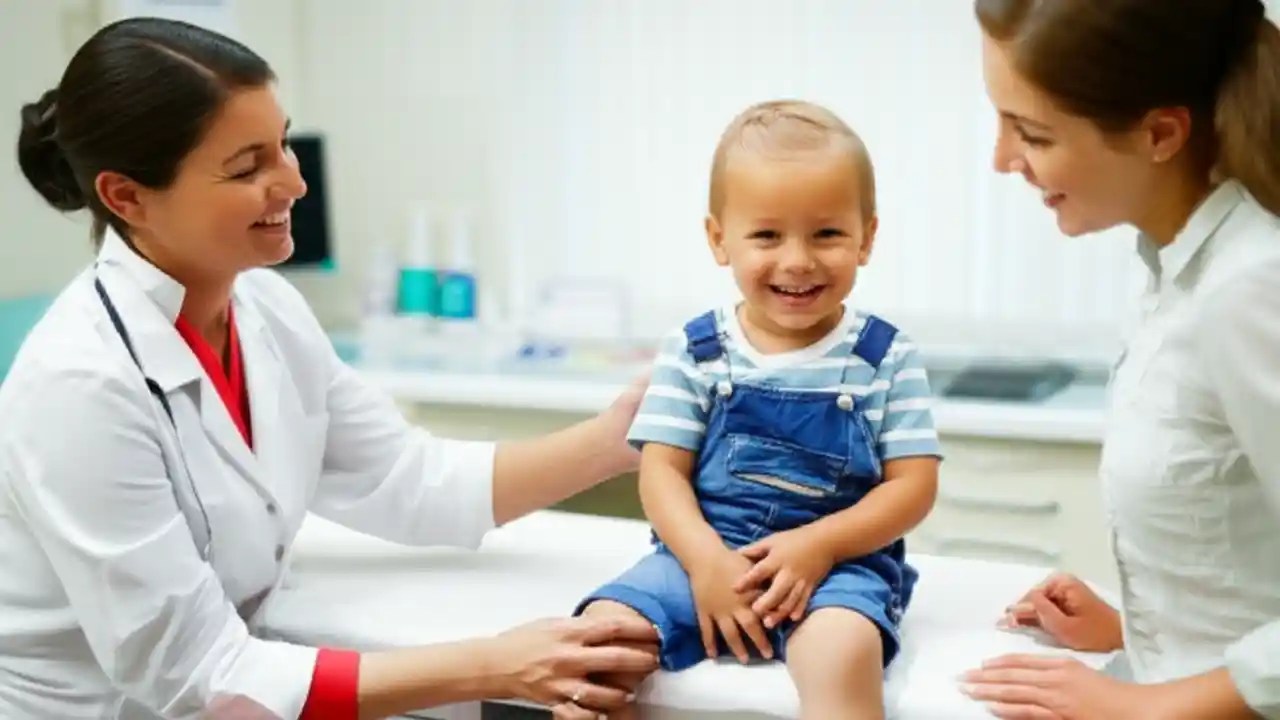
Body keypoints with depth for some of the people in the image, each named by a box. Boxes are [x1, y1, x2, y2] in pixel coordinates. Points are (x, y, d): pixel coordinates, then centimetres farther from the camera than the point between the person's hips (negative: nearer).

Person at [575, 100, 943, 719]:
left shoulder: (888, 358, 1)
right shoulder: (693, 351, 3)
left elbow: (914, 485, -1)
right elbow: (662, 470, 1)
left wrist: (819, 543, -16)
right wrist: (706, 559, -17)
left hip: (837, 560, -1)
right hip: (704, 555, 2)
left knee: (843, 650, -34)